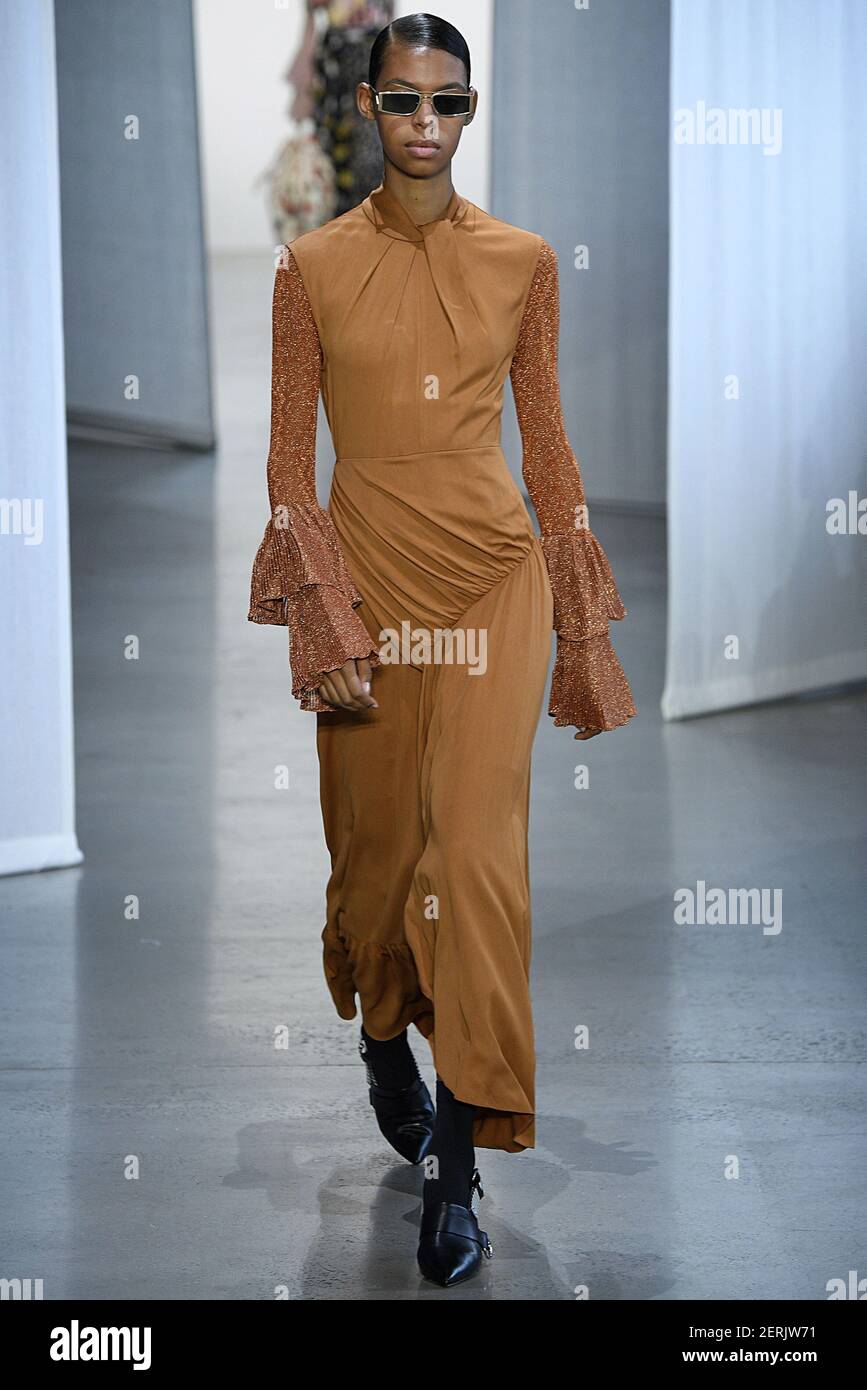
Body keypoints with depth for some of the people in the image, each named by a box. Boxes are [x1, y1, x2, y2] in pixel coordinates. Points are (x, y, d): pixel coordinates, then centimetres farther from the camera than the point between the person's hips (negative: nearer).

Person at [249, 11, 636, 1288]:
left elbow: (548, 442, 8)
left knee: (478, 849, -8)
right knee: (375, 838, 11)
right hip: (369, 573, 0)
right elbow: (289, 457, 0)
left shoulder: (522, 261, 2)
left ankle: (459, 1170, -2)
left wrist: (581, 626, 8)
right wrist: (326, 631, -7)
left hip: (494, 574, 0)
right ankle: (383, 1038, 42)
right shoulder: (314, 266, -1)